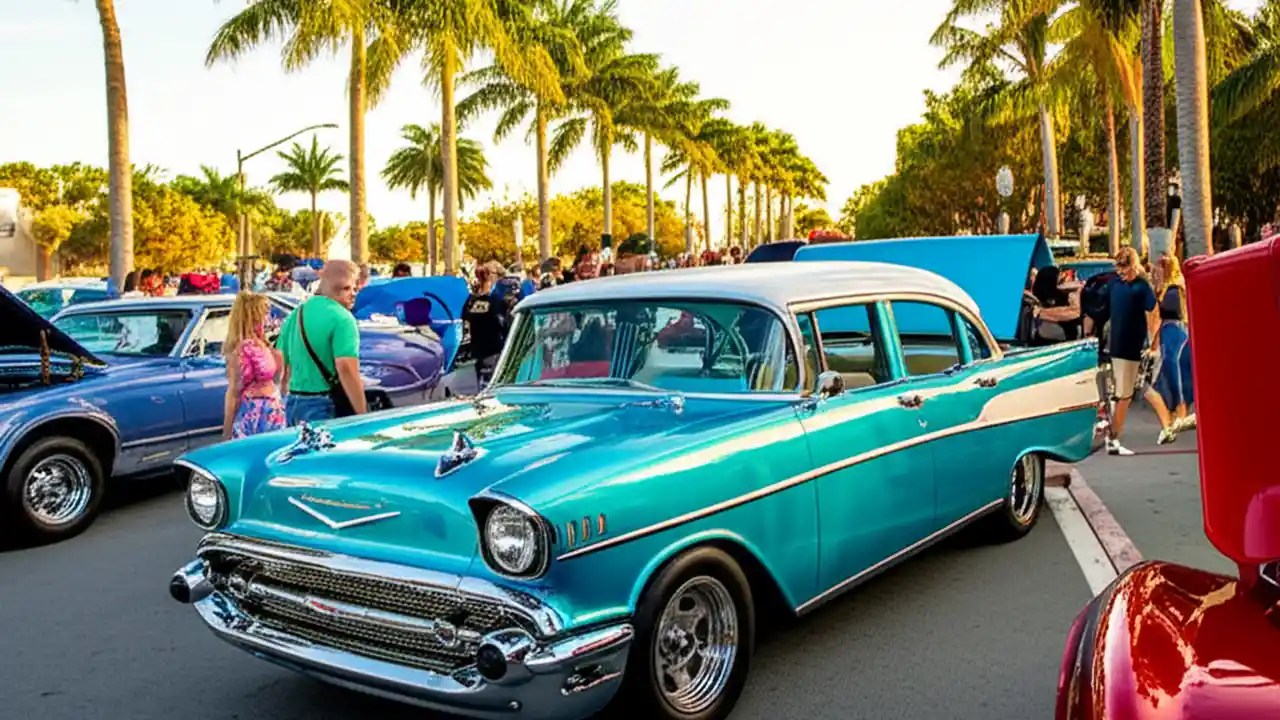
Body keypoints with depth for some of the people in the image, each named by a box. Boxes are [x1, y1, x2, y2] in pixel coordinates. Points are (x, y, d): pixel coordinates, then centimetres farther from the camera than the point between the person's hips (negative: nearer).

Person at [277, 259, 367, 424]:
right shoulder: (341, 318, -13)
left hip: (294, 404, 8)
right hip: (328, 406, -8)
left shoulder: (295, 315, 12)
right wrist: (362, 416, -21)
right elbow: (346, 369, -23)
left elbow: (281, 366, 18)